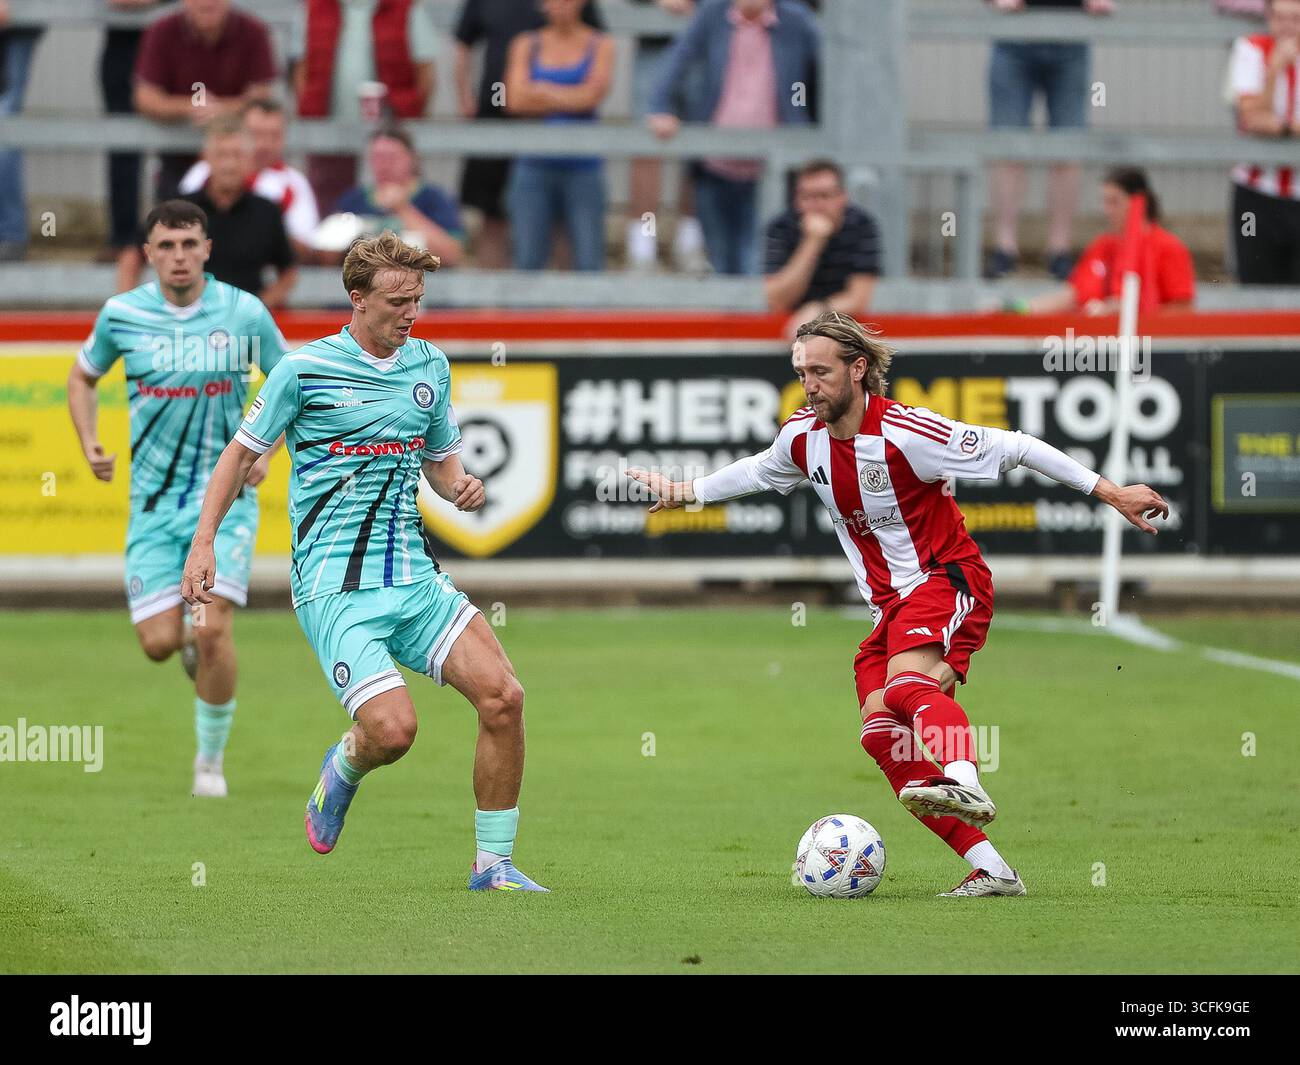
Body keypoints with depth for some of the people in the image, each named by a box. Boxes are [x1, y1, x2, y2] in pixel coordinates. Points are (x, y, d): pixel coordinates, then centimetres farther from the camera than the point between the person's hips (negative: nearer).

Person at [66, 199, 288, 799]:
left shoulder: (243, 313, -6)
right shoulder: (122, 314, -3)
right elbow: (83, 377, 16)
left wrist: (265, 452, -5)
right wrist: (90, 446, 0)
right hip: (154, 497, 2)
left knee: (212, 630, -16)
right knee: (159, 643, -6)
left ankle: (211, 759, 2)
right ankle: (193, 644, 33)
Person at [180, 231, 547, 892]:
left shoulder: (430, 366, 12)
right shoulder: (305, 368, -3)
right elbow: (243, 451, 7)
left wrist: (463, 488, 1)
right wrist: (203, 541, 0)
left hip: (414, 577, 5)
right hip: (335, 586, -5)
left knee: (502, 695, -13)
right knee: (392, 728, -22)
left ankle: (493, 864, -1)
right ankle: (343, 770, 17)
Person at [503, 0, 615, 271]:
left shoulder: (600, 45, 4)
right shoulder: (526, 45, 9)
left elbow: (591, 95, -11)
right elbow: (516, 99, -4)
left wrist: (541, 92, -6)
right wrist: (570, 100, -10)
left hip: (583, 169, -2)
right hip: (534, 166, 2)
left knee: (589, 261, -5)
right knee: (527, 261, 1)